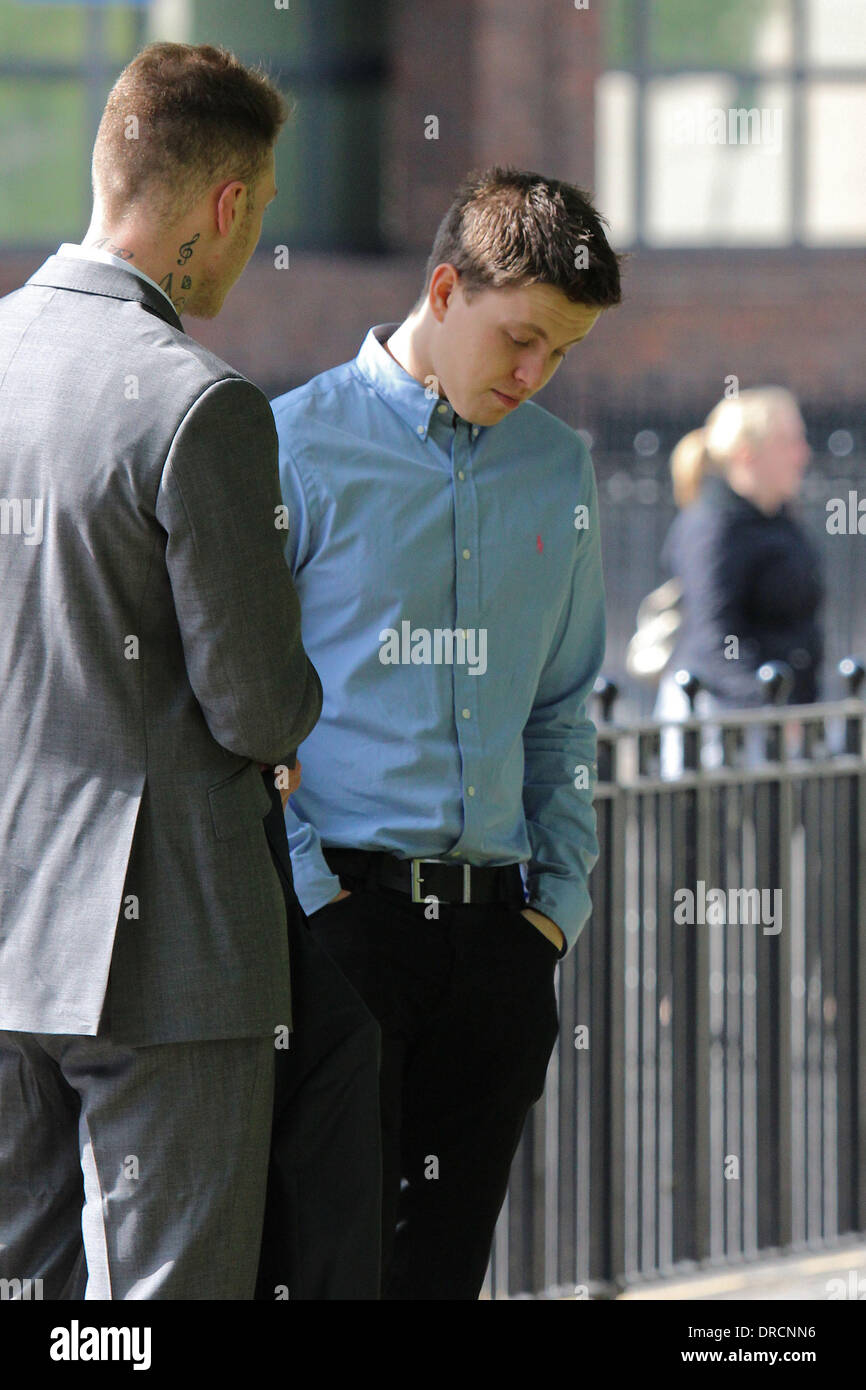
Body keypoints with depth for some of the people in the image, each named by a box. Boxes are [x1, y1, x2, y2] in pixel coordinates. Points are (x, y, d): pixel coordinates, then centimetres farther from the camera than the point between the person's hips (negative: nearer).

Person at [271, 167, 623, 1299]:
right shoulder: (301, 444, -3)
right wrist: (303, 887, -11)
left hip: (494, 921, 5)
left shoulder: (558, 468, 15)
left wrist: (561, 895, 11)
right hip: (342, 905, -5)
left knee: (447, 1262, 6)